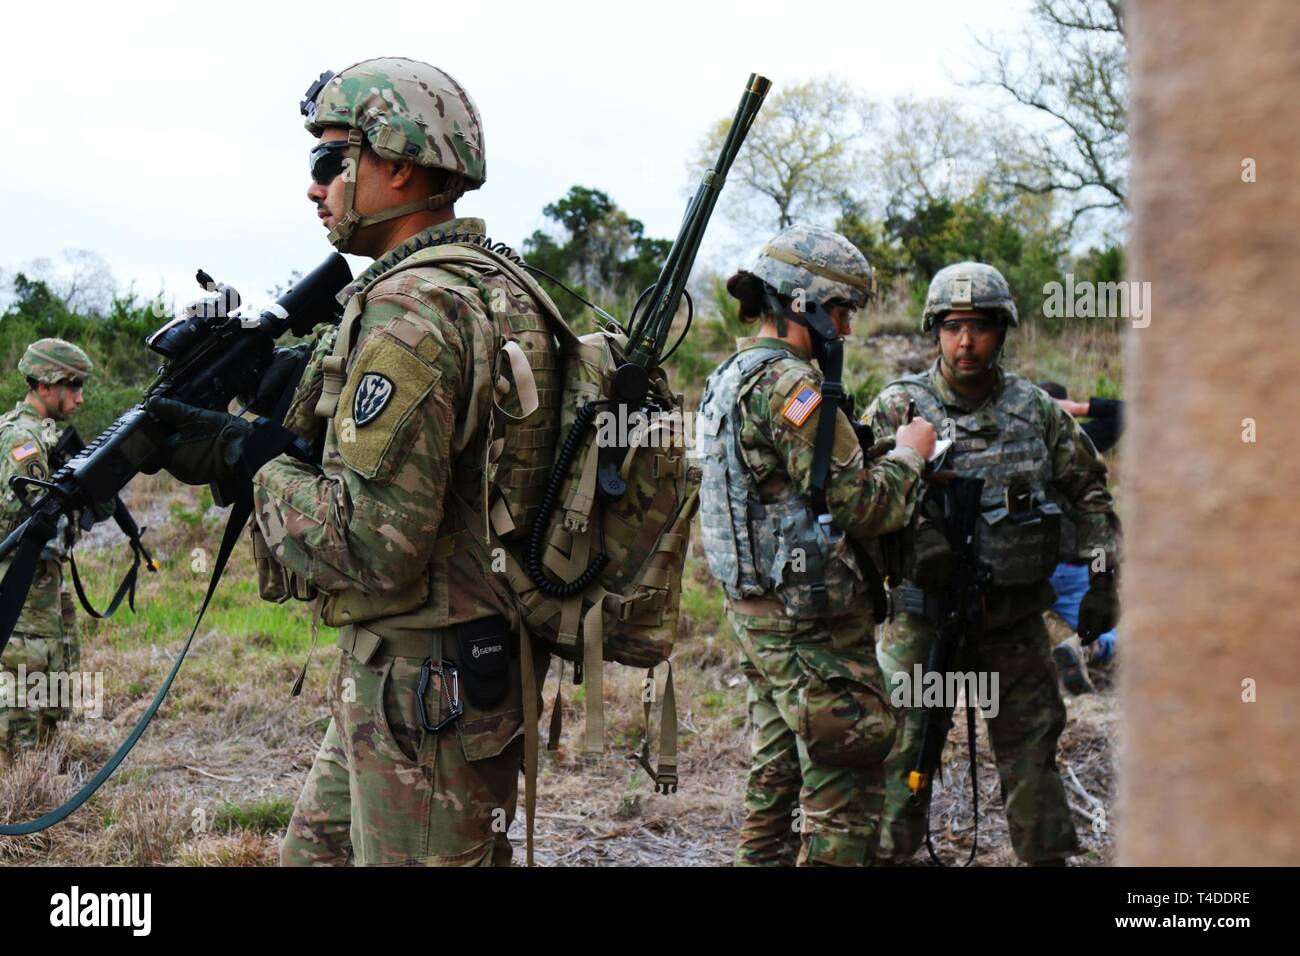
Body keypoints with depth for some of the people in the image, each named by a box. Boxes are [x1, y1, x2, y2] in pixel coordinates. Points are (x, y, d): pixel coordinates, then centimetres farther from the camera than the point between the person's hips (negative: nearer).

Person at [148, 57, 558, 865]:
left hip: (422, 687, -10)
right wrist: (247, 440, 4)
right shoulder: (491, 289, 10)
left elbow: (373, 546, -26)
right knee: (315, 852, 22)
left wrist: (250, 463, -12)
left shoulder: (410, 312, -22)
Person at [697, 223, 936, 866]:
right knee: (845, 787, -4)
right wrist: (908, 455, -3)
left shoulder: (731, 375, 14)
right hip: (812, 622, -10)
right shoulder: (788, 383, -18)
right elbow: (859, 505, -20)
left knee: (777, 774, 18)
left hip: (757, 608, 10)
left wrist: (875, 447, 13)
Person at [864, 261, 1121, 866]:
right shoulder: (898, 409, -5)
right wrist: (915, 541, -27)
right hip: (925, 617, -2)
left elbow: (1089, 491, 12)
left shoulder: (1037, 411, 4)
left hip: (1016, 620, 3)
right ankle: (888, 852, 15)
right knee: (902, 750, 1)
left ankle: (1047, 855, 25)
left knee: (1032, 753, 12)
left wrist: (1102, 579, 5)